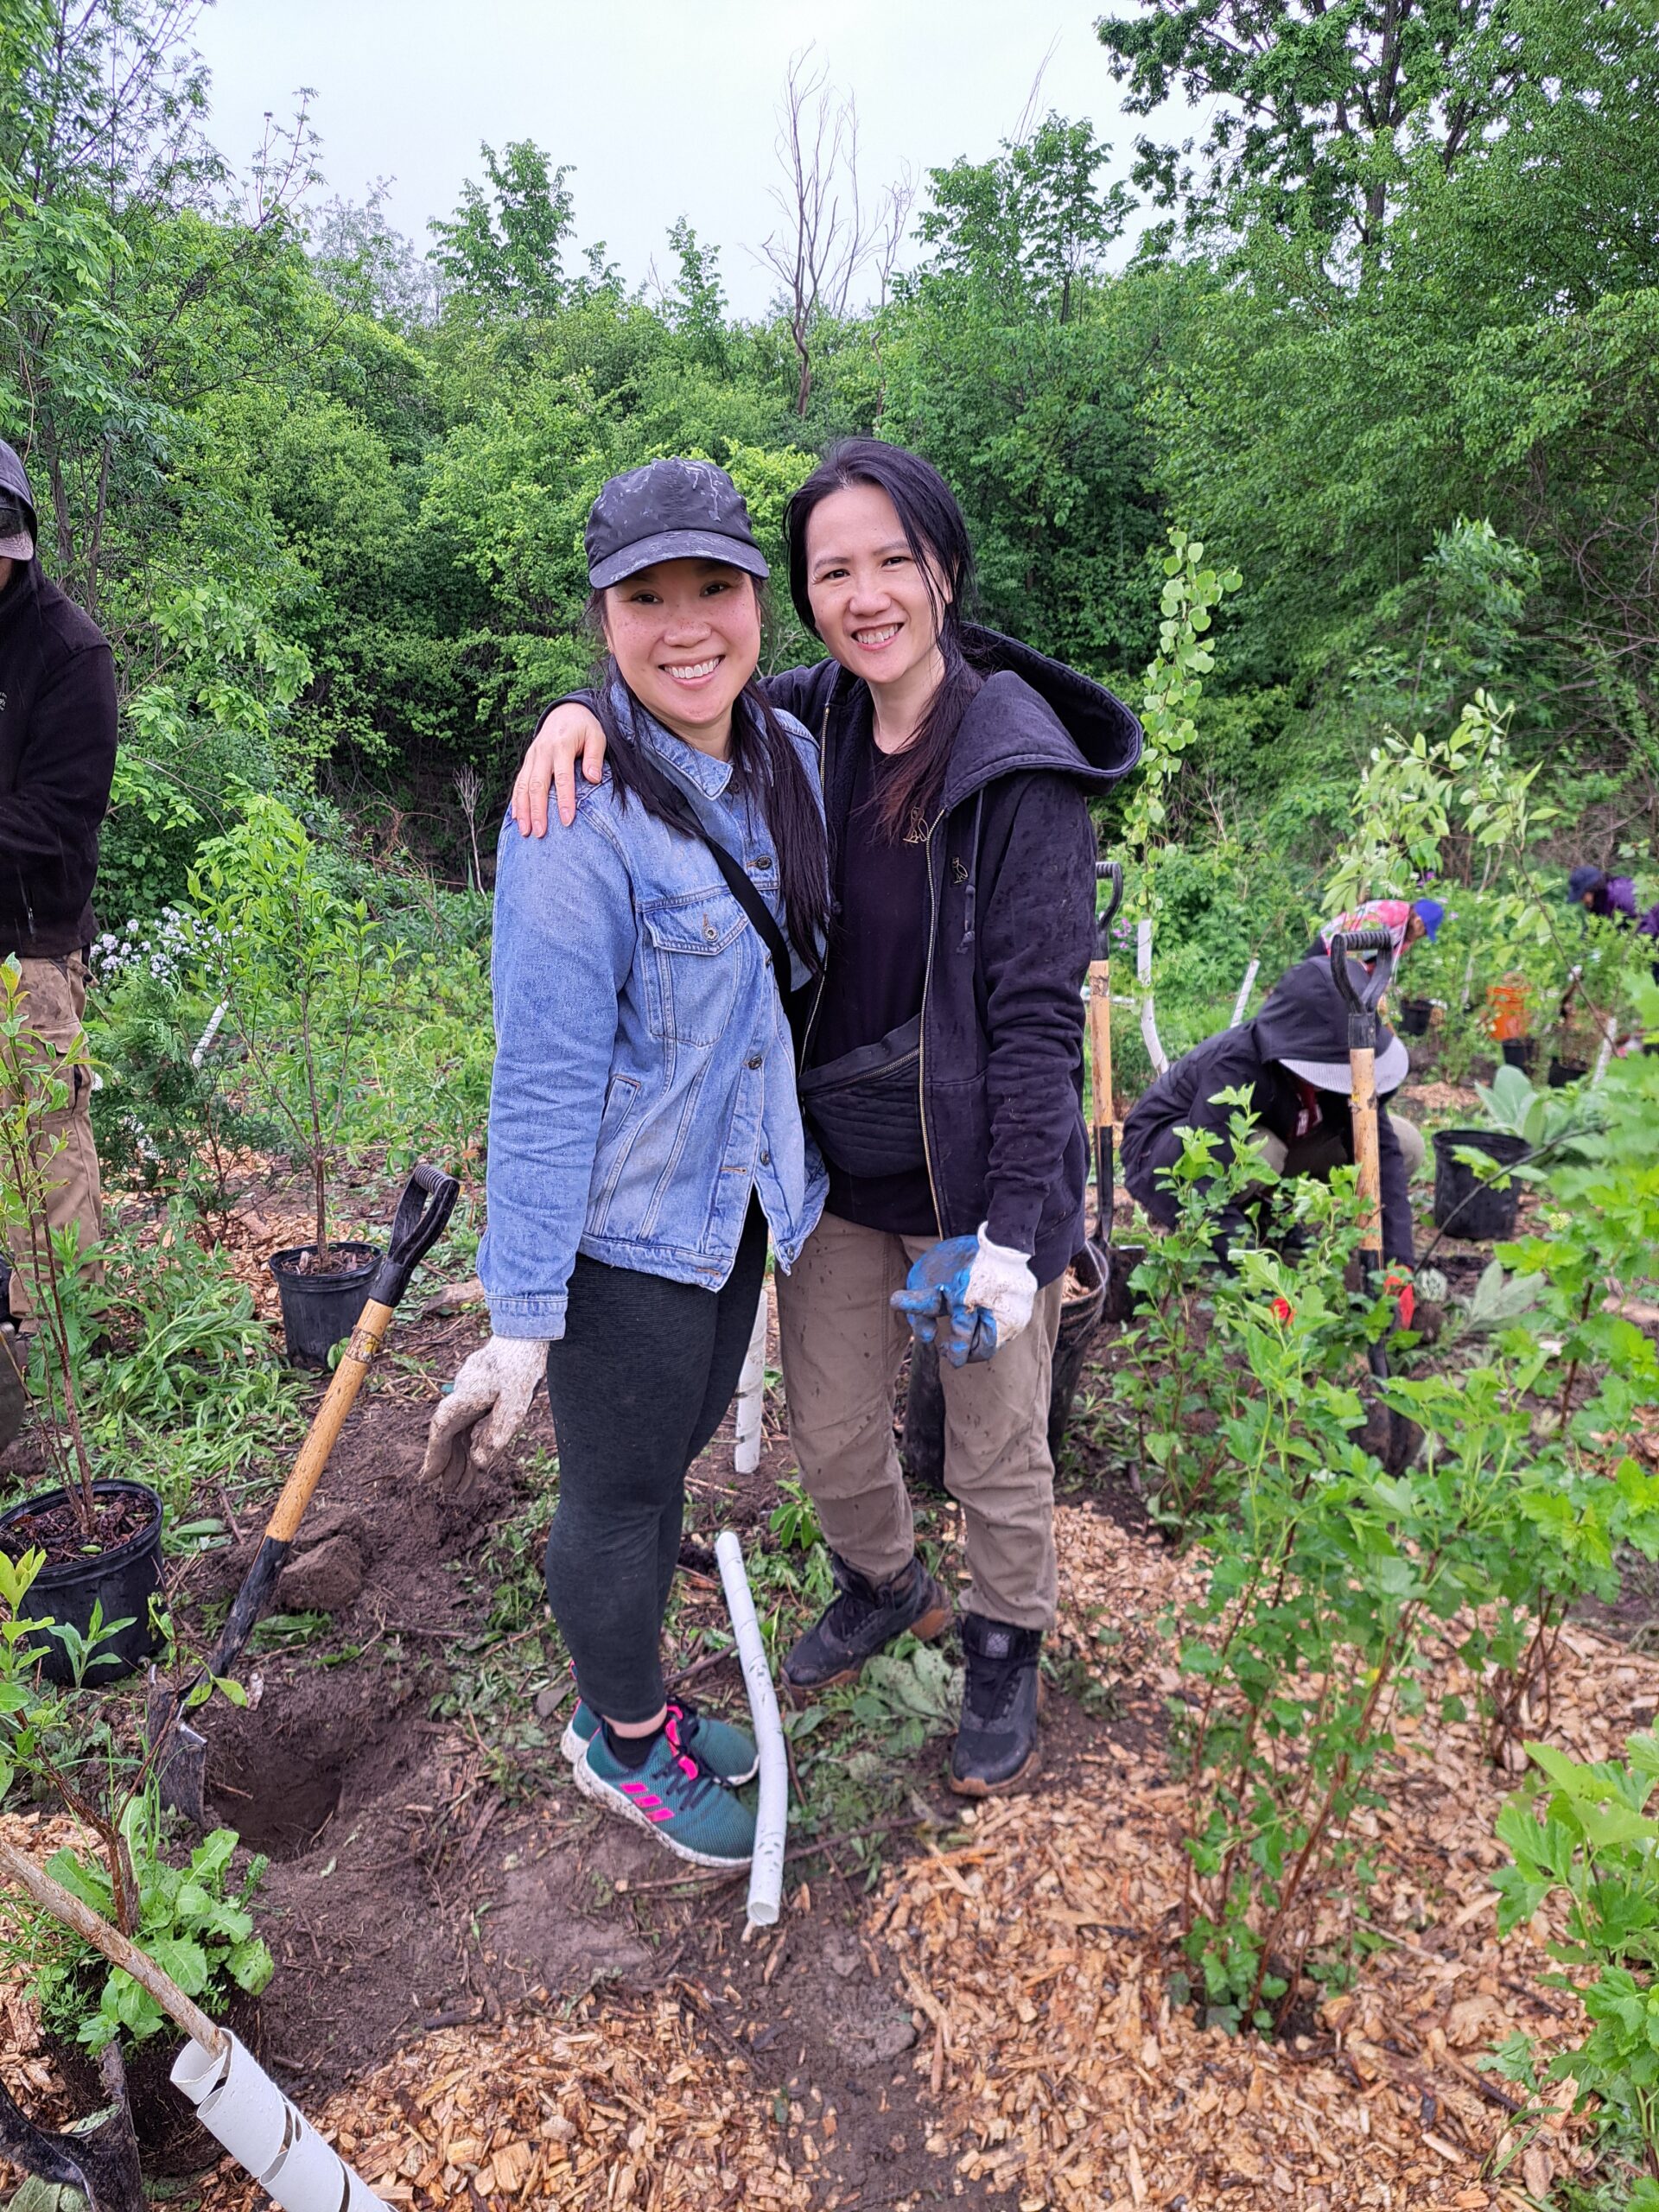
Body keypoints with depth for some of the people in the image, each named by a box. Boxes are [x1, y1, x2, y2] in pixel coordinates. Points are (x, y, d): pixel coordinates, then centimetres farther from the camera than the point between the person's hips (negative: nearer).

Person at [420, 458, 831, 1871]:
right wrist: (521, 1317, -19)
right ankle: (624, 1741, 40)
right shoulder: (580, 811, -23)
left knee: (672, 1454, 23)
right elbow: (543, 1082, -22)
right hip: (626, 1227, -7)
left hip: (739, 1201, 7)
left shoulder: (789, 757, -1)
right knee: (620, 1491, 12)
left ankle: (628, 1697, 47)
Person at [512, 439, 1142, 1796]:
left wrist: (1012, 1232, -20)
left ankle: (1008, 1647, 45)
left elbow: (1039, 1013, -18)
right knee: (829, 1432, 20)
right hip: (838, 1171, 5)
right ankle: (885, 1585, 52)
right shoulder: (810, 724, -2)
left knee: (999, 1453, 15)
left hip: (979, 1179, -5)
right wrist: (580, 710, -17)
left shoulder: (1020, 765, -16)